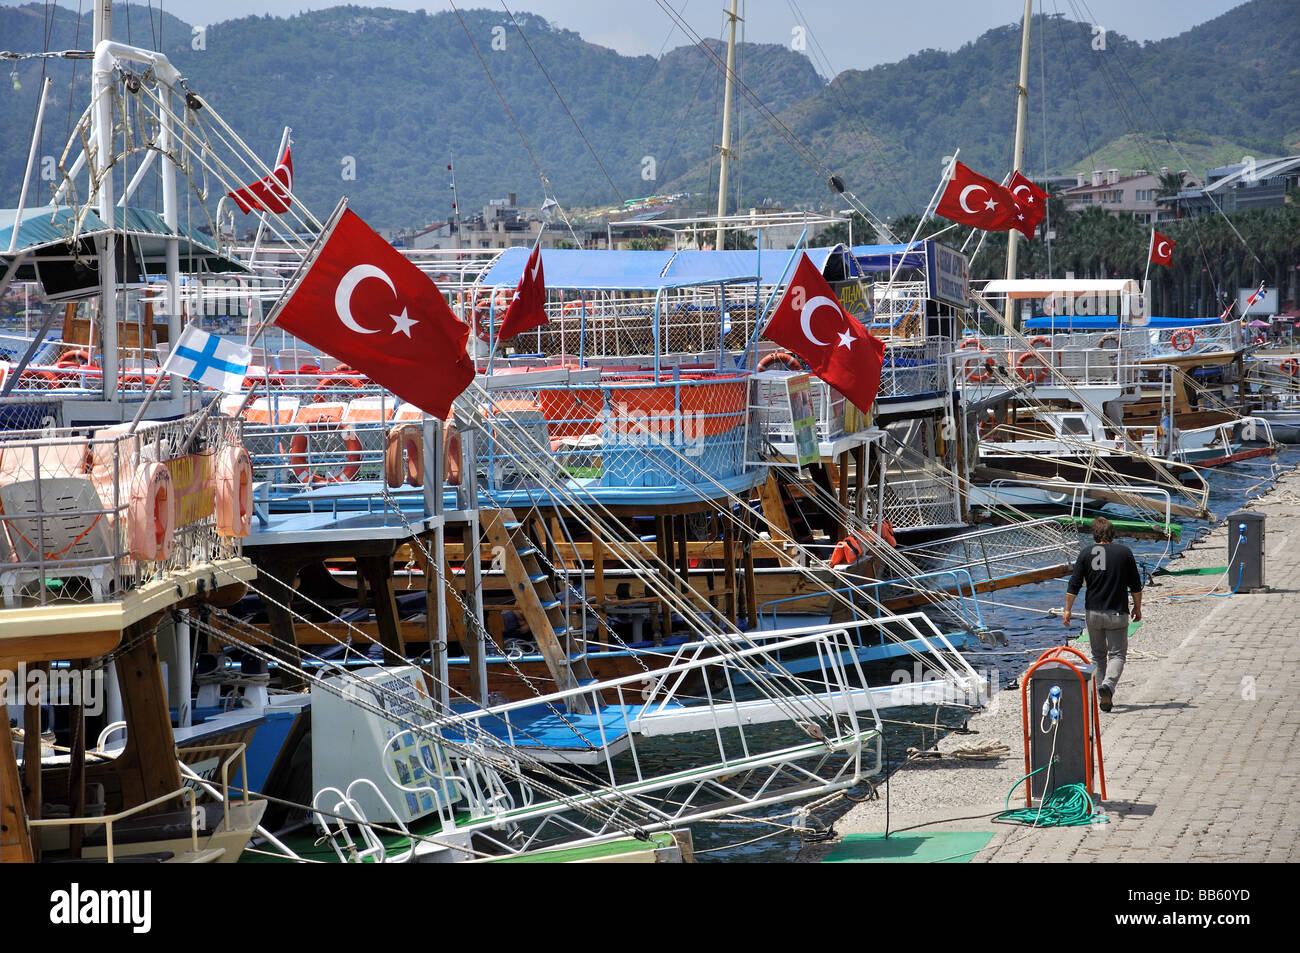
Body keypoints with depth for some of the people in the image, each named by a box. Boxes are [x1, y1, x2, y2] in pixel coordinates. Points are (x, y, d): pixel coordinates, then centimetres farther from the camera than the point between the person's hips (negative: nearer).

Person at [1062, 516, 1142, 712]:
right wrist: (1137, 608, 15)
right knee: (1117, 654, 1)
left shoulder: (1086, 553, -2)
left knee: (1098, 655, 16)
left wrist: (1067, 610, 4)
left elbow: (1074, 585, -3)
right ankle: (1108, 685, -25)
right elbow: (1136, 585, 2)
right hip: (1117, 613, -2)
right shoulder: (1124, 552, -3)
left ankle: (1102, 696, 18)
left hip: (1093, 613, 2)